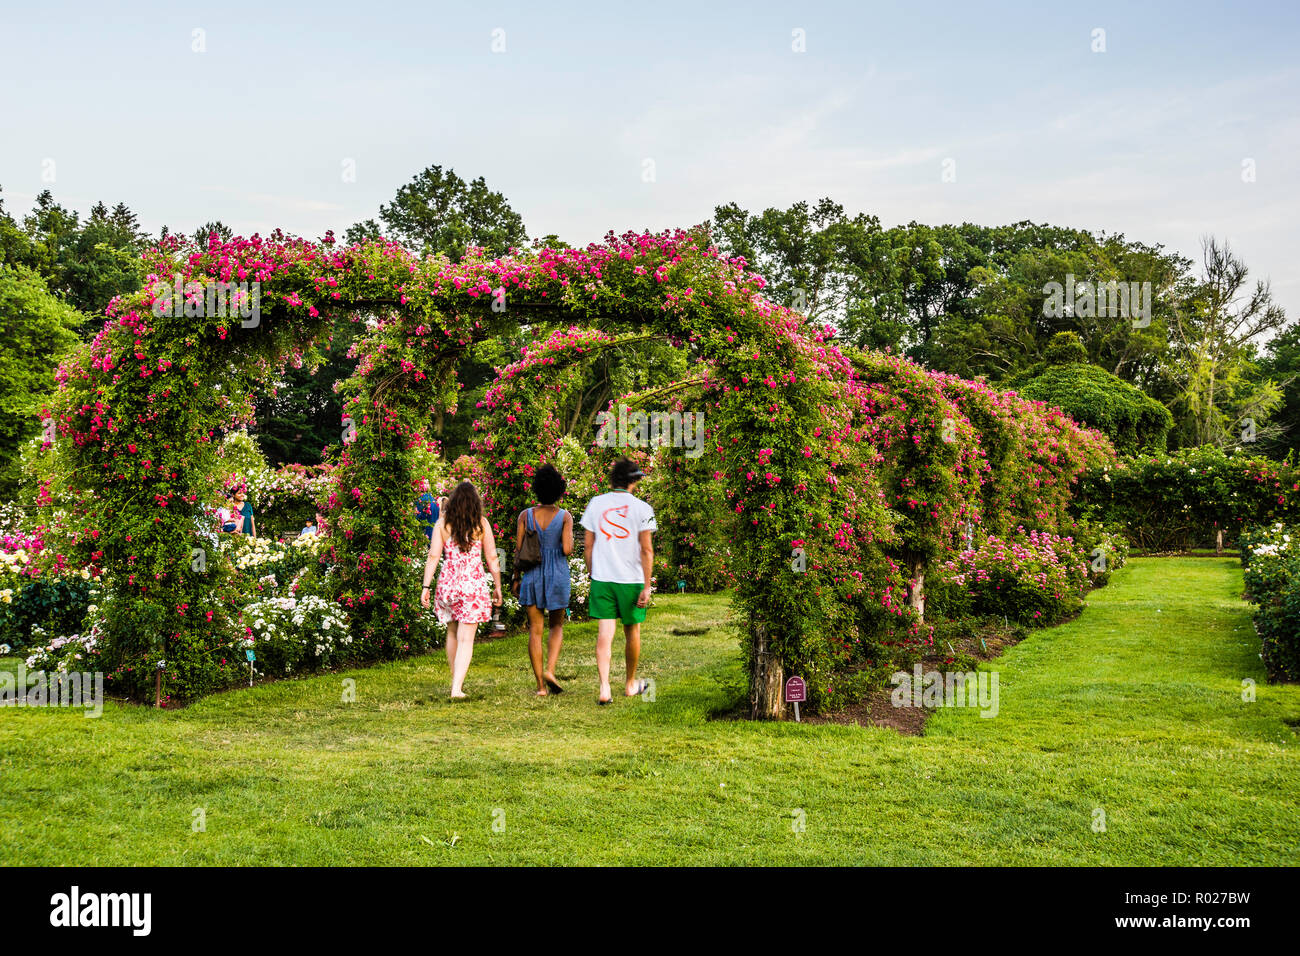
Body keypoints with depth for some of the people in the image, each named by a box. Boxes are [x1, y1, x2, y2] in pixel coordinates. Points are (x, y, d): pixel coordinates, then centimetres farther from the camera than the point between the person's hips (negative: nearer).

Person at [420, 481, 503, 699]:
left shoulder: (442, 524, 1)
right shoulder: (481, 524, -1)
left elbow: (433, 556, -5)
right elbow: (492, 558, 0)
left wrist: (426, 587, -5)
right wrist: (497, 587, 8)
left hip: (448, 583, 2)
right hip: (473, 584, -2)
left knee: (452, 633, 21)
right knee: (466, 639, -1)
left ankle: (457, 681, 32)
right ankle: (457, 688, -11)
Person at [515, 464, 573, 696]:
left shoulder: (525, 515, 0)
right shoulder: (565, 516, -6)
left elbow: (518, 549, -1)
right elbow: (567, 550, -14)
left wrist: (517, 578, 10)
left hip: (532, 575, 1)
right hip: (557, 575, -1)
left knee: (535, 630, 5)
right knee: (556, 626, 15)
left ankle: (541, 685, 2)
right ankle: (550, 670, -6)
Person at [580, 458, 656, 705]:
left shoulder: (595, 504, 3)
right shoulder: (642, 508, -6)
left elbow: (588, 544, 6)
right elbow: (647, 550, -10)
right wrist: (646, 587, -8)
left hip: (601, 579, 2)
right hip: (631, 580, -2)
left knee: (604, 633, 0)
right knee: (632, 632, 14)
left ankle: (604, 688, -12)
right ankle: (631, 684, 29)